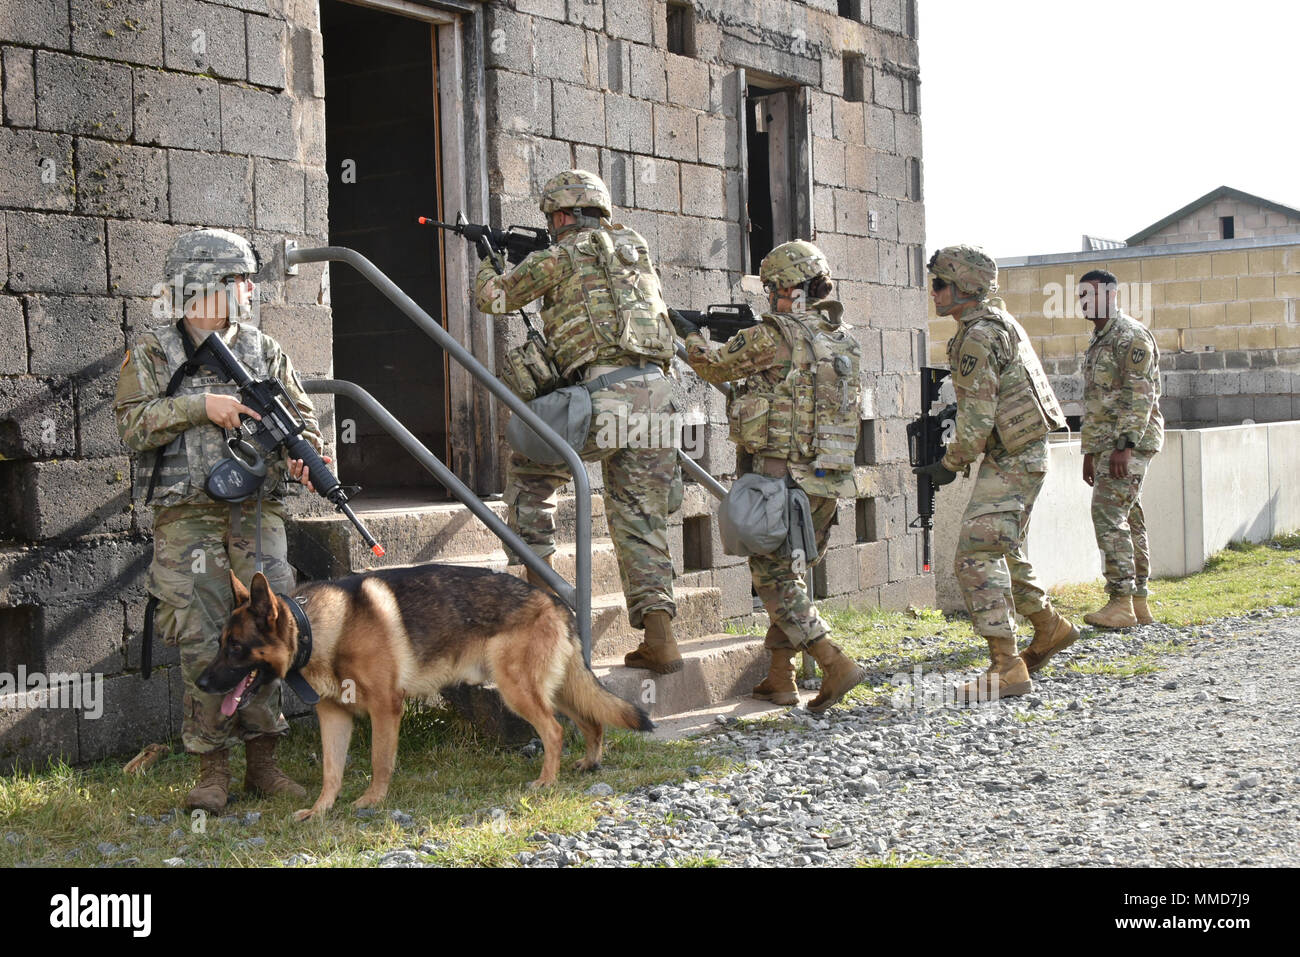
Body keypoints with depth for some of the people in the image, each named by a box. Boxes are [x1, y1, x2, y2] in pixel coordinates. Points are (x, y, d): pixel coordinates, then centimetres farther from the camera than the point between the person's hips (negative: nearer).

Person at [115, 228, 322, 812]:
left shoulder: (264, 351, 13)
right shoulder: (152, 352, 1)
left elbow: (302, 414, 14)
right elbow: (132, 423, -8)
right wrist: (201, 404, -17)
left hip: (258, 513, 4)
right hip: (187, 517, -3)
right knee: (204, 644, -4)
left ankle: (263, 762, 13)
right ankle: (212, 770, 5)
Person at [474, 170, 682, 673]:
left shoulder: (561, 257, 4)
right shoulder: (636, 246, 21)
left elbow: (494, 298, 17)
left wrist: (488, 266, 38)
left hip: (606, 396, -5)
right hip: (655, 392, 5)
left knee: (528, 467, 20)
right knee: (641, 521, 7)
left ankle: (537, 573, 14)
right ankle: (659, 635, -4)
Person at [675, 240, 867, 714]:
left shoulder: (772, 337, -11)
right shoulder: (844, 339, 10)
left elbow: (716, 366, 3)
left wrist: (688, 333, 24)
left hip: (780, 475, -7)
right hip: (830, 479, 7)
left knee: (772, 573, 0)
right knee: (789, 571, 17)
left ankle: (836, 665, -11)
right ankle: (779, 677, 19)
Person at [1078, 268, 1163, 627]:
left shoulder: (1130, 336, -10)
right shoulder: (1098, 342, 21)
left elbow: (1139, 395, -18)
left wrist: (1124, 445, -25)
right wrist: (1089, 452, 21)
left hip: (1129, 443, -10)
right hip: (1106, 444, 10)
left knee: (1109, 514, -15)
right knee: (1128, 520, 9)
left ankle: (1122, 602, -14)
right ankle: (1139, 603, 11)